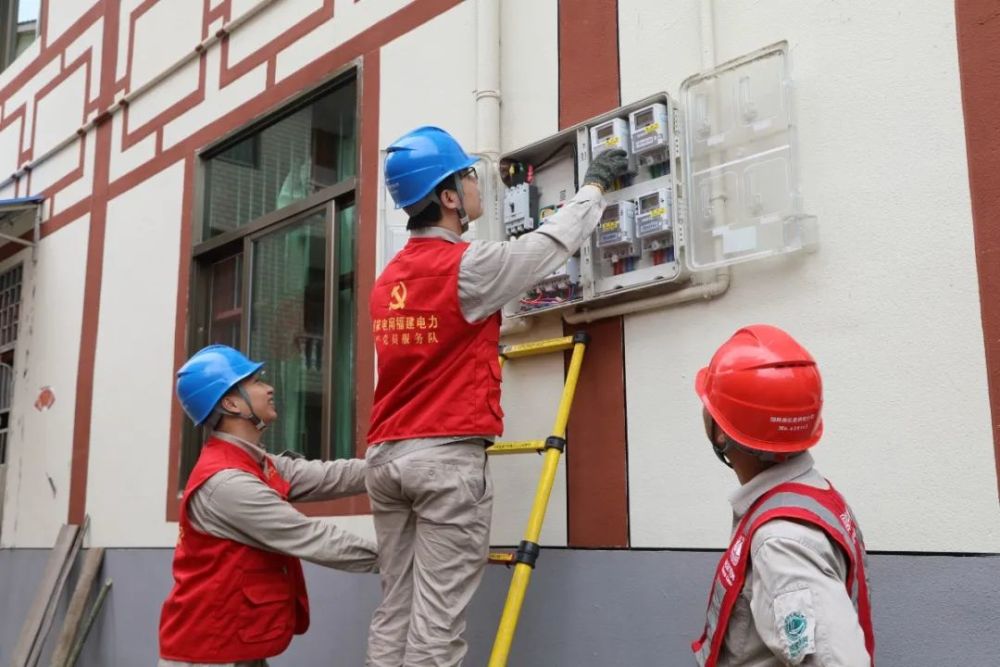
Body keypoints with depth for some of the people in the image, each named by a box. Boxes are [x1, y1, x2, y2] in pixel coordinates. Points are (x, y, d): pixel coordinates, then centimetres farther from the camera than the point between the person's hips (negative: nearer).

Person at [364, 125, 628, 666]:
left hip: (386, 456, 8)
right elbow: (552, 242, 3)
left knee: (393, 613, 9)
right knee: (436, 621, -4)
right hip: (447, 458, -7)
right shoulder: (467, 266, -9)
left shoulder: (389, 278, 12)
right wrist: (596, 184, 18)